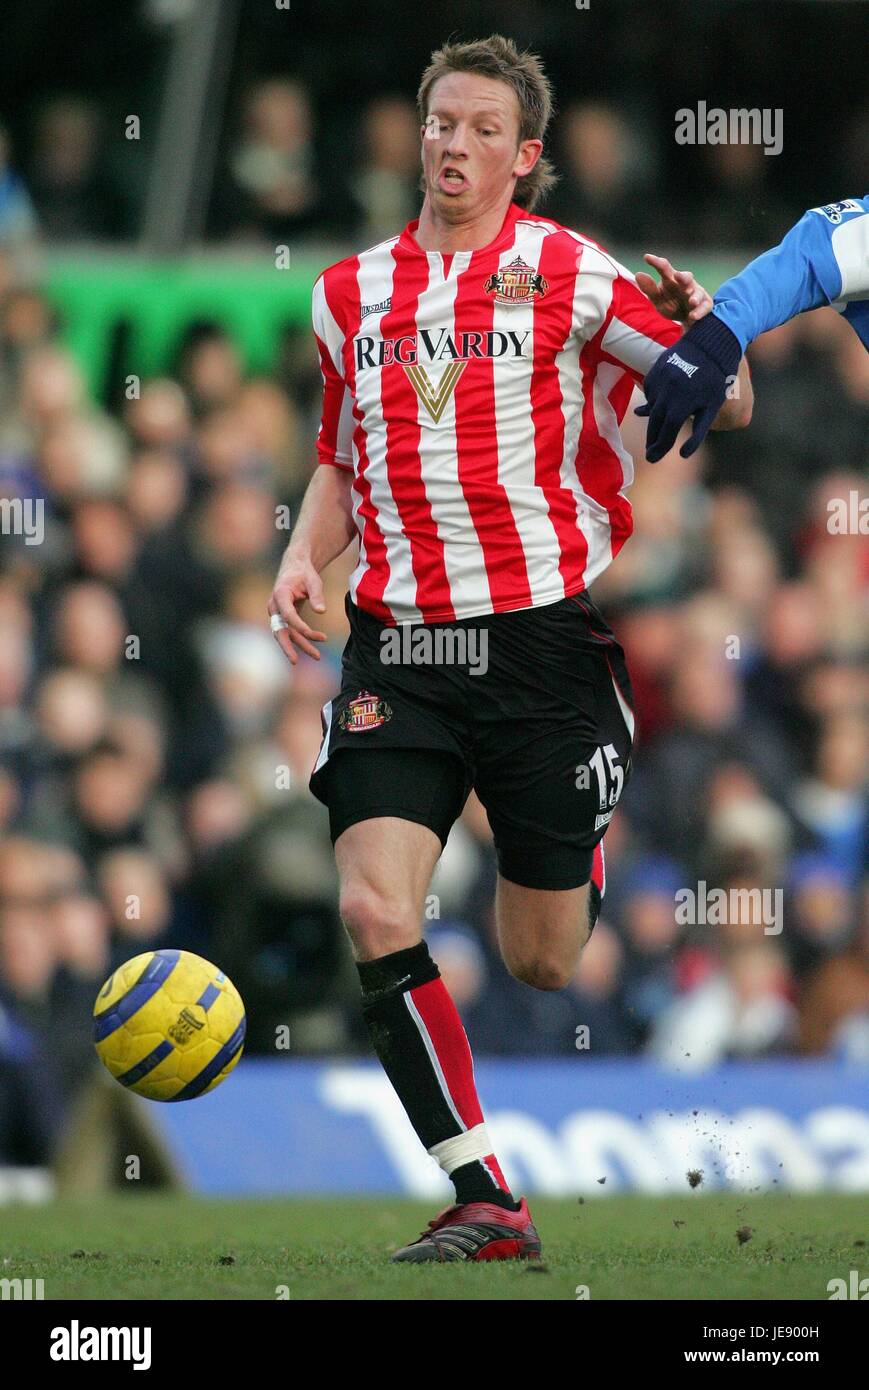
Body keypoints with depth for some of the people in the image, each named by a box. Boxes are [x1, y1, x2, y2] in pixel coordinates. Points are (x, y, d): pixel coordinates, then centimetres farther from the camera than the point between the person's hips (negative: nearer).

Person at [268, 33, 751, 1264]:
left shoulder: (569, 273, 0)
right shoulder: (352, 292, 13)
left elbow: (725, 402, 1)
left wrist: (706, 332, -21)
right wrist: (305, 556, 7)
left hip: (544, 635, -3)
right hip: (398, 643, 3)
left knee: (543, 964, 2)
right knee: (375, 906, -18)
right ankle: (483, 1200, -13)